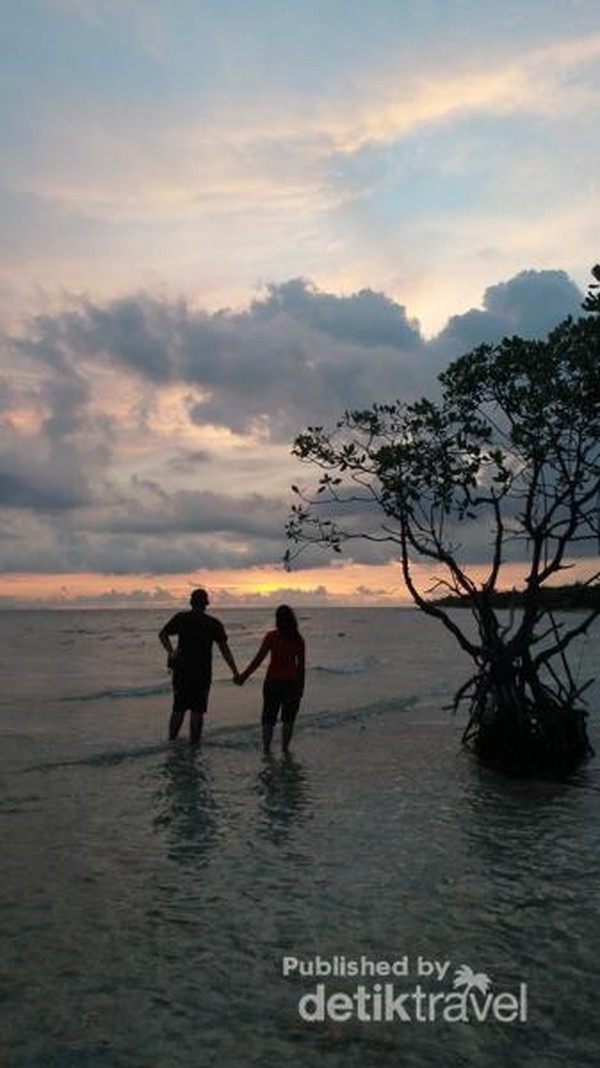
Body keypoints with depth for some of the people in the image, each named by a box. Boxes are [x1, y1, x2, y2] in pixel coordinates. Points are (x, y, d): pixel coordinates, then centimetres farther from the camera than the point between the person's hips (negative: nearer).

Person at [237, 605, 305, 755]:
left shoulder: (271, 636, -9)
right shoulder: (298, 639, -2)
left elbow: (258, 659, -10)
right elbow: (301, 664, 0)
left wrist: (243, 676, -3)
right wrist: (301, 686, 9)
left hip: (273, 681, -1)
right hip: (291, 681, 2)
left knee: (269, 716, 10)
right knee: (288, 718, 14)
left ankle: (266, 747, 8)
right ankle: (285, 747, 16)